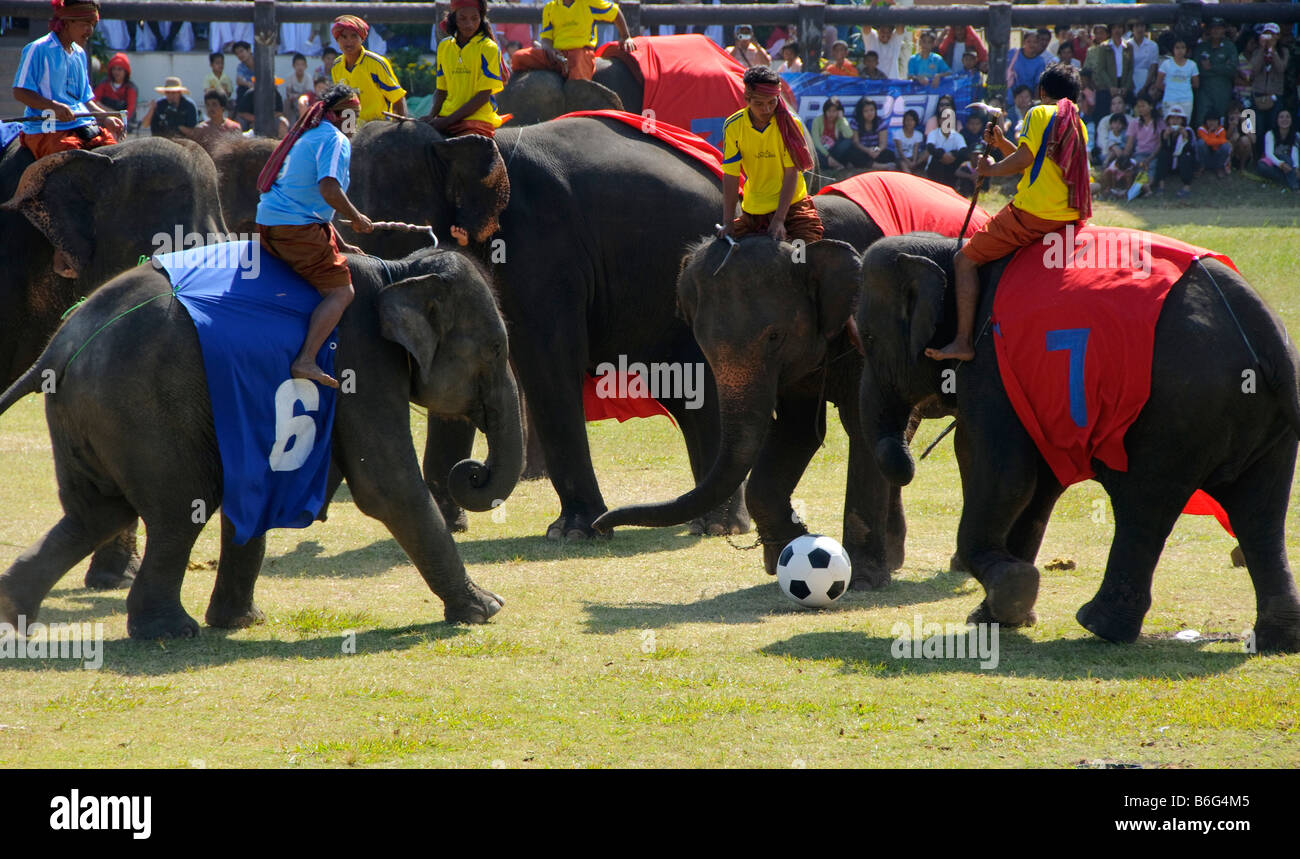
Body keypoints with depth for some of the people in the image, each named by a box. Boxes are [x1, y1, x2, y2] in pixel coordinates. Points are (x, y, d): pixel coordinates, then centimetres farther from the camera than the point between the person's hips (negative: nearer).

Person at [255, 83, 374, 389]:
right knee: (341, 292, -10)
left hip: (268, 224, 10)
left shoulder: (308, 136, 25)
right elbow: (329, 189, -23)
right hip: (297, 227, -10)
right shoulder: (335, 140, -7)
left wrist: (339, 244, 31)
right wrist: (357, 219, -6)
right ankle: (306, 361, -23)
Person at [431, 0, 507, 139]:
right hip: (445, 117, 6)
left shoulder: (488, 48, -3)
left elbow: (483, 96, -9)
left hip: (477, 119, -6)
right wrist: (432, 115, -1)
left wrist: (448, 120, -13)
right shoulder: (444, 47, 14)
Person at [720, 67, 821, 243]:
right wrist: (727, 223, -11)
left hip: (790, 204, -2)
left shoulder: (790, 123, -11)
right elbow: (731, 176, -5)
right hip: (752, 208, 2)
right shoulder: (733, 126, -7)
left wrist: (779, 220, -19)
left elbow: (791, 173, -13)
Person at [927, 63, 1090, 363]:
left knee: (965, 259, -3)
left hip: (1032, 213, -8)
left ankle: (964, 341, -12)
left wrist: (992, 169, 3)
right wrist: (1001, 144, 22)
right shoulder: (1079, 126, 19)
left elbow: (1024, 159, -13)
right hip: (1069, 216, 8)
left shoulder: (1039, 114, -3)